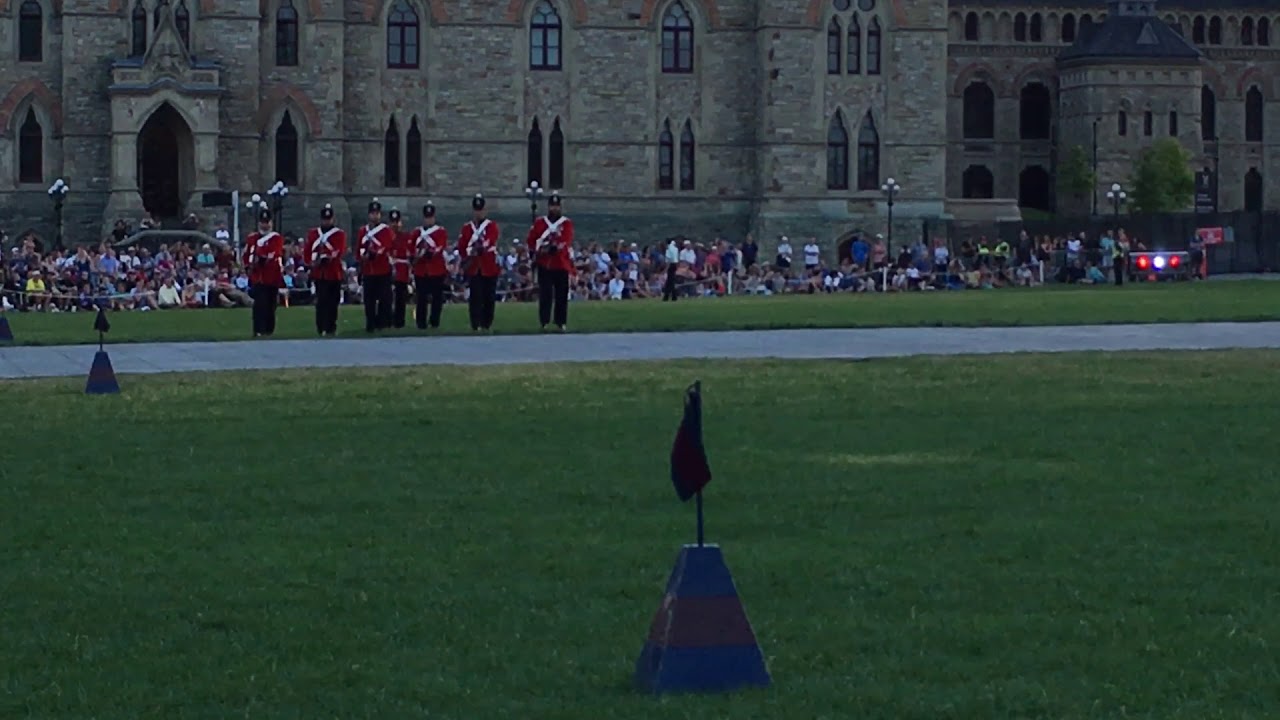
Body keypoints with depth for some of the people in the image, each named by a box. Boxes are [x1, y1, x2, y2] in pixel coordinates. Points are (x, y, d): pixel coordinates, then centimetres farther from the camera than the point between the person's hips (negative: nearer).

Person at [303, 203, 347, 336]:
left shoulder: (340, 234, 2)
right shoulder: (313, 233, 12)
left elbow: (338, 251, -11)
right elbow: (307, 250, 9)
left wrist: (324, 258, -21)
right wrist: (310, 262, -8)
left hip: (334, 273, -2)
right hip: (319, 273, 2)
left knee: (333, 301, 0)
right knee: (321, 301, -2)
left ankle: (331, 328, 6)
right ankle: (321, 328, -1)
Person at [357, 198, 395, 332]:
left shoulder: (386, 231, -2)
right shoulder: (363, 231, 12)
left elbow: (386, 247, -14)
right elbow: (361, 248, 14)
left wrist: (371, 254, -25)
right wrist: (363, 256, 0)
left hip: (383, 270, -4)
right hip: (368, 270, 4)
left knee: (384, 297, -2)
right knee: (369, 299, 2)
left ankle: (383, 322, 5)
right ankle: (370, 325, 5)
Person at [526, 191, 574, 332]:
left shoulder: (567, 224, 3)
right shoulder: (539, 223, 8)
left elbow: (565, 241, -12)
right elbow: (531, 240, 11)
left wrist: (554, 247, -24)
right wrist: (533, 253, 1)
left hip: (562, 264, 0)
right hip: (544, 264, 0)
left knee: (562, 295, 2)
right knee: (545, 294, -6)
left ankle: (561, 323, 9)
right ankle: (544, 323, -7)